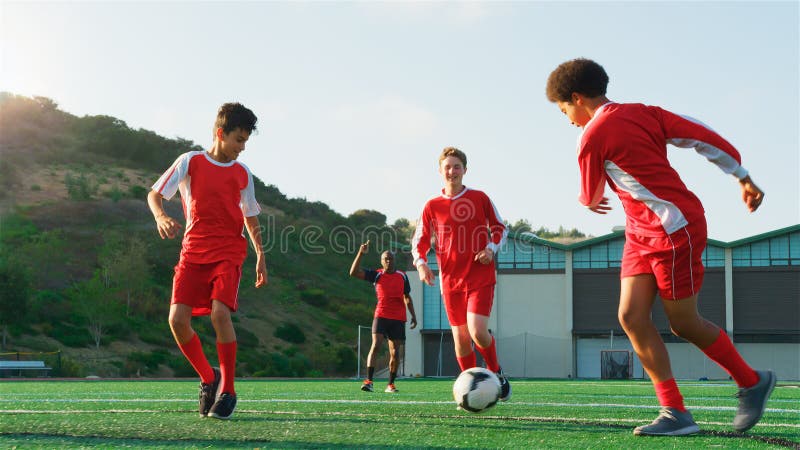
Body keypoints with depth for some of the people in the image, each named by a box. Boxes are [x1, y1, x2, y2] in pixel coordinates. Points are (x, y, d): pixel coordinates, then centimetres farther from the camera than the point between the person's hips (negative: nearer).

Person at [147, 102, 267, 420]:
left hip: (229, 253, 0)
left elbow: (251, 218, 20)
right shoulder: (190, 162, 4)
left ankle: (227, 391, -9)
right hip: (193, 253, 0)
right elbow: (155, 194, 1)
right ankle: (208, 378, 11)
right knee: (178, 319, -13)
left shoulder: (242, 173, 11)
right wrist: (161, 217, -21)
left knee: (220, 313, -22)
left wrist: (260, 256, 12)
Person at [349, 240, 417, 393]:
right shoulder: (376, 275, 2)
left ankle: (391, 384, 13)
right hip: (381, 316, -3)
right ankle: (368, 381, -21)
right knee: (375, 346, -19)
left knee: (395, 352, 3)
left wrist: (413, 315, 12)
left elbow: (407, 297, 19)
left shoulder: (402, 276, 10)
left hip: (398, 318, 3)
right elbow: (354, 272, -8)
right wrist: (361, 253, -15)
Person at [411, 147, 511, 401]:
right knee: (460, 336, 3)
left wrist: (491, 248, -7)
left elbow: (500, 228, 12)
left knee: (477, 331, -18)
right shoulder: (432, 206, 4)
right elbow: (419, 241, 9)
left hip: (481, 277, -2)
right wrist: (421, 264, -10)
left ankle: (495, 372, 10)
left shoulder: (480, 198, 3)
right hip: (450, 281, 2)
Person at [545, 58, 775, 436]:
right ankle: (675, 413, -2)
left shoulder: (592, 137, -14)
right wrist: (743, 177, 15)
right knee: (631, 315, 0)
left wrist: (588, 202, 26)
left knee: (683, 324, 3)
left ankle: (753, 382, 24)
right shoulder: (643, 113, 8)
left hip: (675, 228, -9)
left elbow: (590, 197, 1)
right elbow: (703, 136, 8)